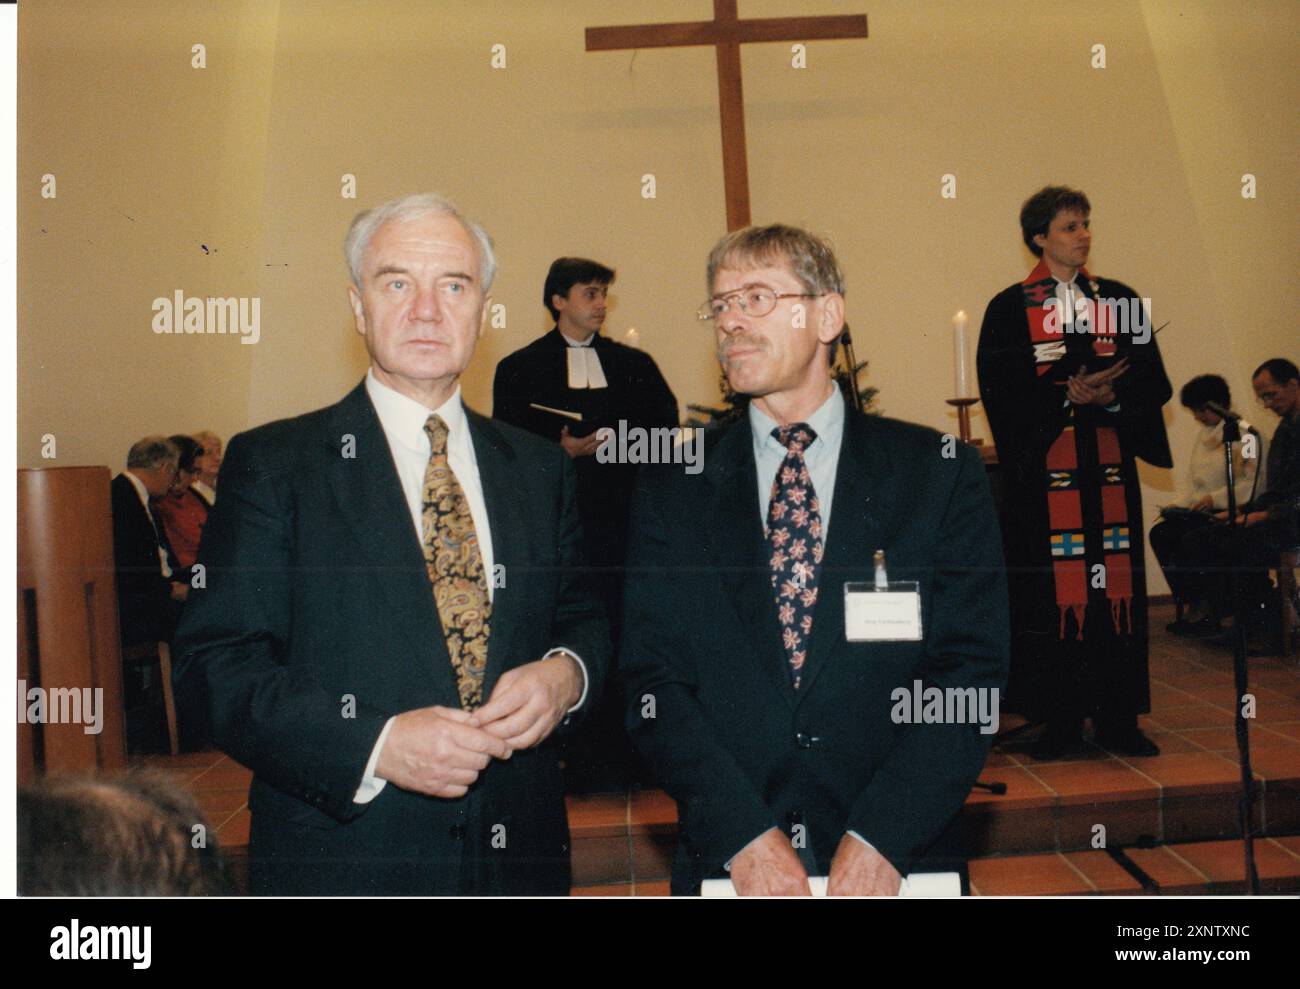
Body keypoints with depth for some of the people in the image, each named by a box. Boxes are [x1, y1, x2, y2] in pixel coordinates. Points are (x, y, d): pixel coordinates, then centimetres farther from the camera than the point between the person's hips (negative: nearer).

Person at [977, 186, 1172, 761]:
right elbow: (1000, 389, -7)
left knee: (1116, 581, 3)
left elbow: (1153, 380, 7)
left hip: (1110, 461, 3)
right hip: (1045, 464, -3)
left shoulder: (1120, 300, 12)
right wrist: (1068, 395, -16)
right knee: (1054, 586, -2)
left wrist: (1110, 395, -12)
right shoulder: (1010, 308, 2)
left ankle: (1118, 718, 12)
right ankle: (1062, 719, 8)